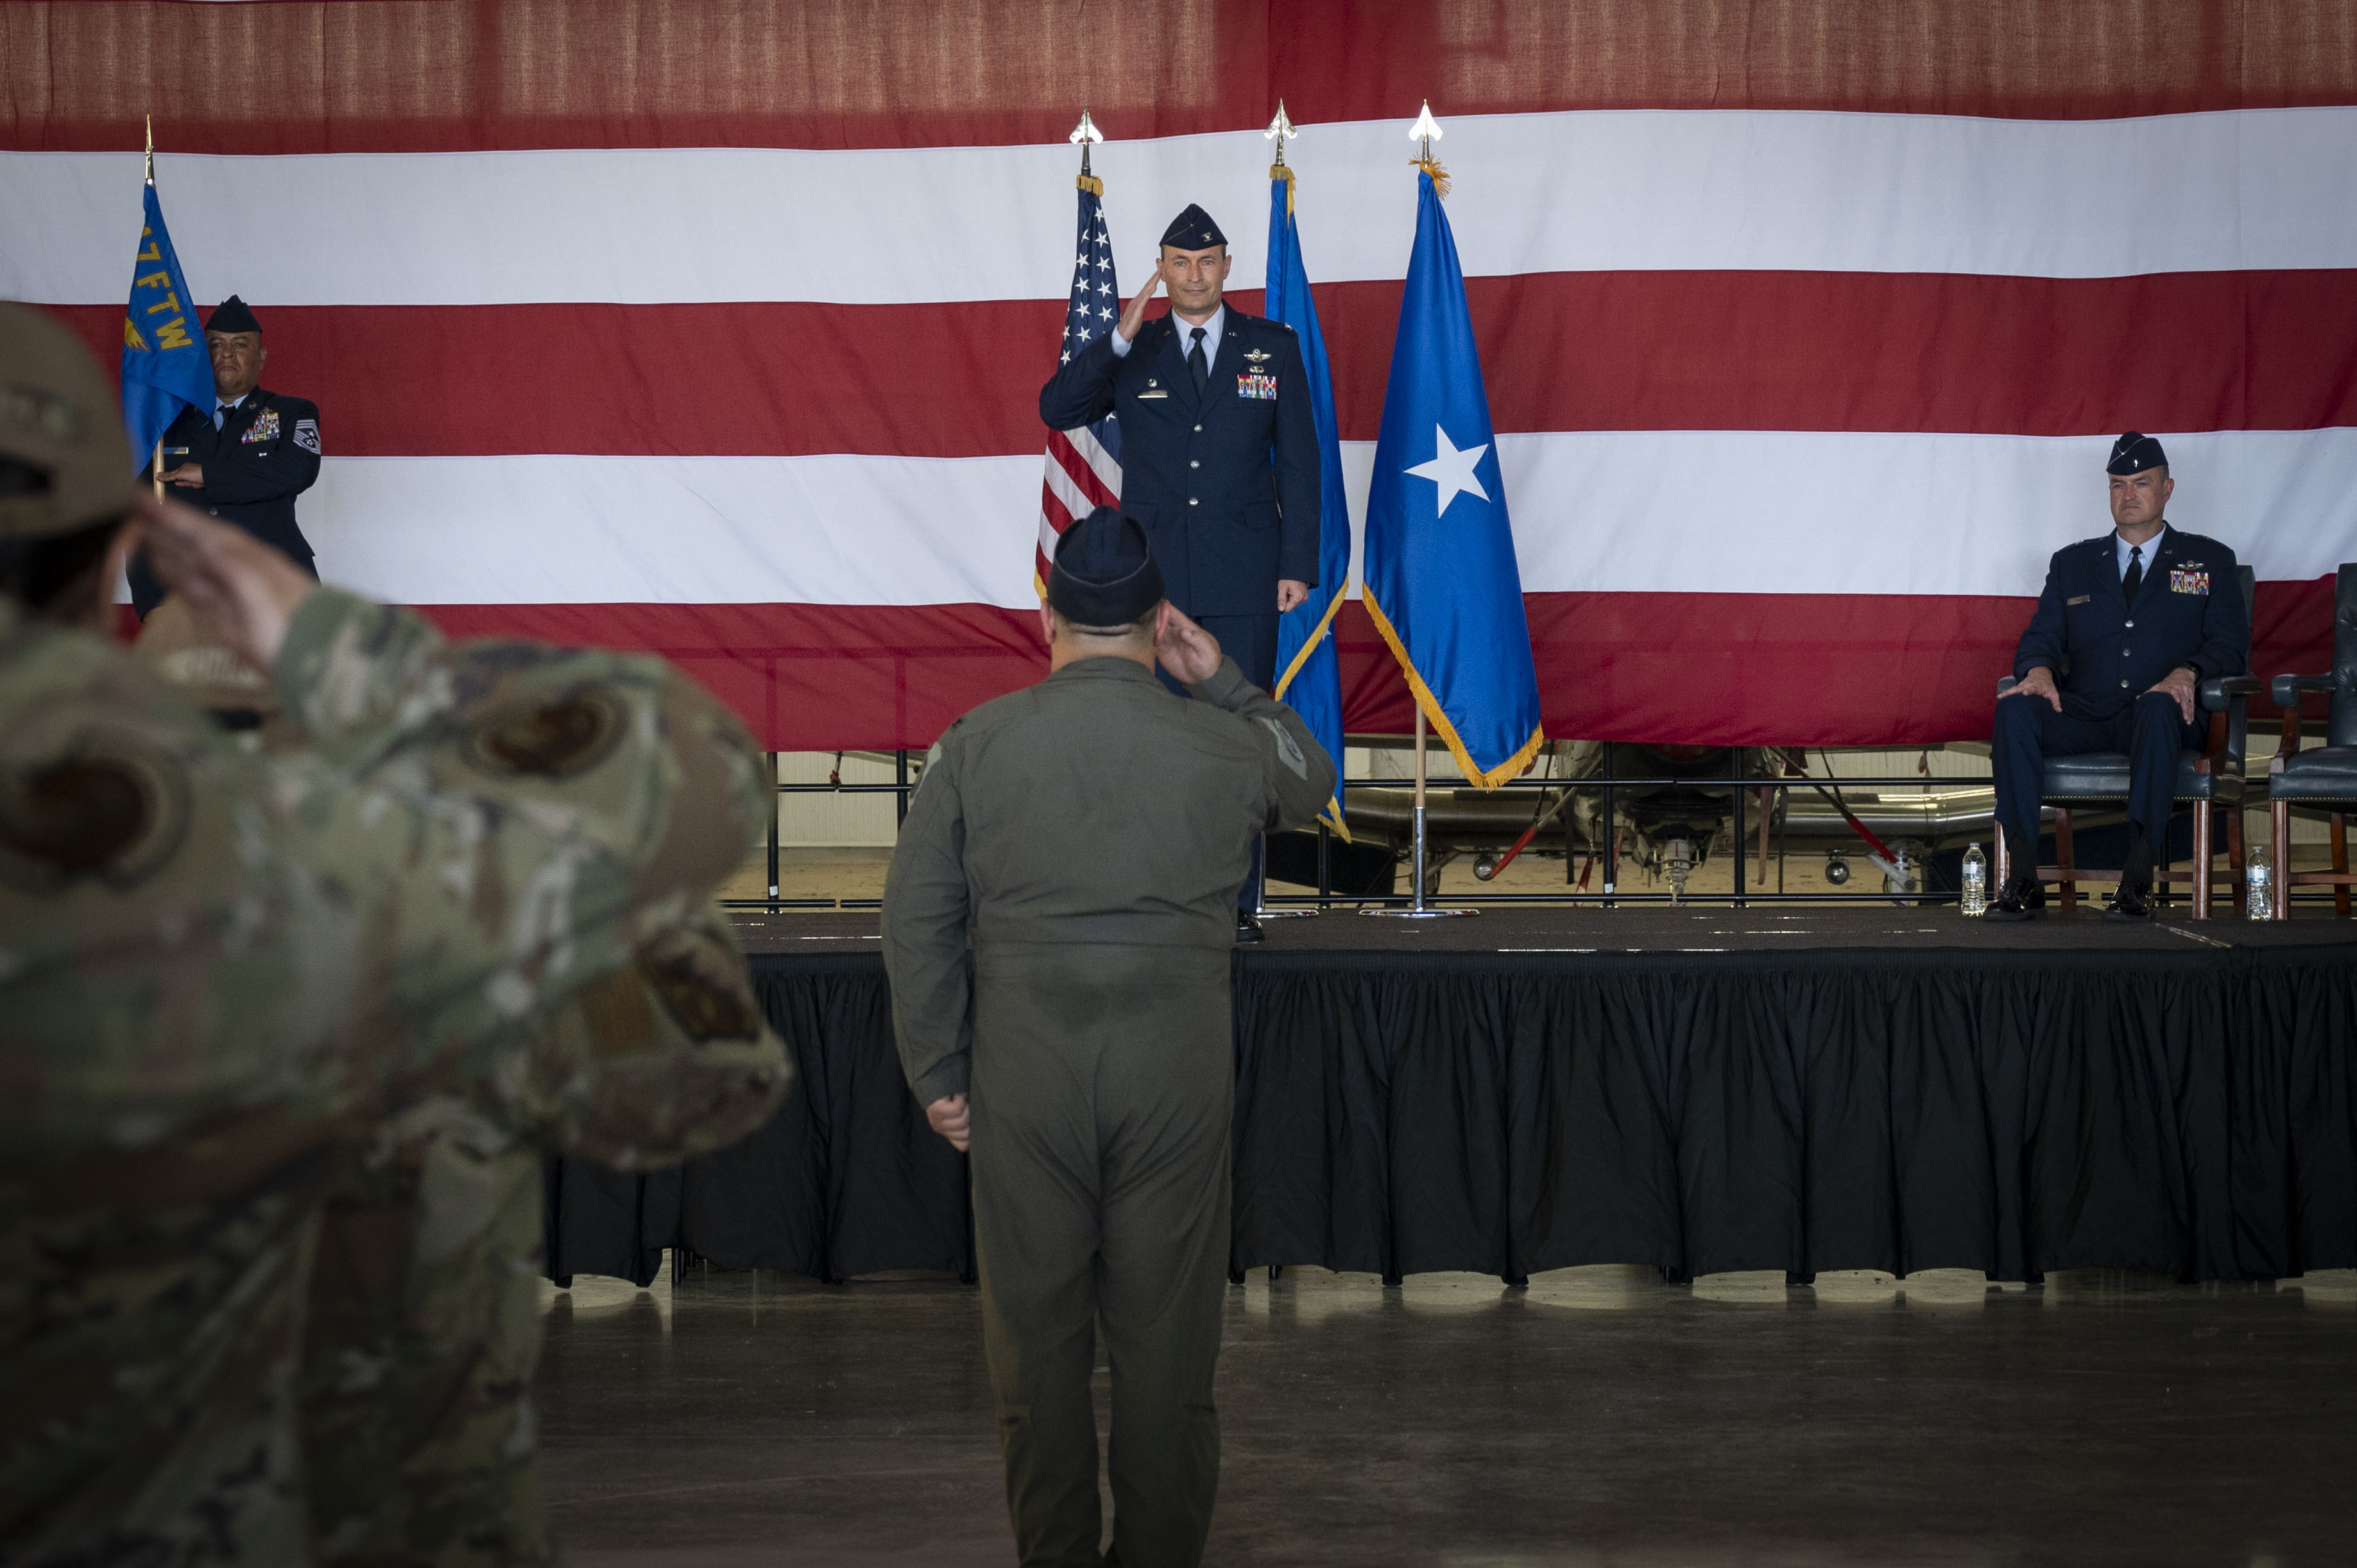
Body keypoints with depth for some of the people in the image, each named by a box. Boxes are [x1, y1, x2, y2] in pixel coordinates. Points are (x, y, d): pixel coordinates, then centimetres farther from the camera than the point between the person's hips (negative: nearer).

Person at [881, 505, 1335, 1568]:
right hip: (1177, 1073, 0)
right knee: (1166, 1332, 8)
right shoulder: (1222, 746, -1)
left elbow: (916, 919, -1)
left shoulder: (977, 744, -2)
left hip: (1025, 1074, 0)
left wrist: (938, 1073, 6)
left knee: (1035, 1330, 10)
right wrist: (1223, 683, 18)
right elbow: (1312, 783, 23)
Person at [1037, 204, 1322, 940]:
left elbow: (1300, 460, 6)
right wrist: (1119, 340, -16)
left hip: (1243, 578, -1)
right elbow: (1055, 410, -5)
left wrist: (1299, 564, -1)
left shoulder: (1273, 347, 8)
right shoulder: (1130, 354, 9)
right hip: (1154, 575, 1)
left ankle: (1238, 902, 4)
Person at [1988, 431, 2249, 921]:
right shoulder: (2072, 563, 23)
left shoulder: (2210, 562, 16)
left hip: (2160, 715, -2)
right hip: (2084, 713, 2)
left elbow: (2231, 644, 6)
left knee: (2158, 707, -40)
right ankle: (2023, 878, -36)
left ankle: (2138, 880, -45)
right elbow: (2041, 638, 14)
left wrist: (2187, 672, -17)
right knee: (2014, 710, -30)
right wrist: (2040, 669, -12)